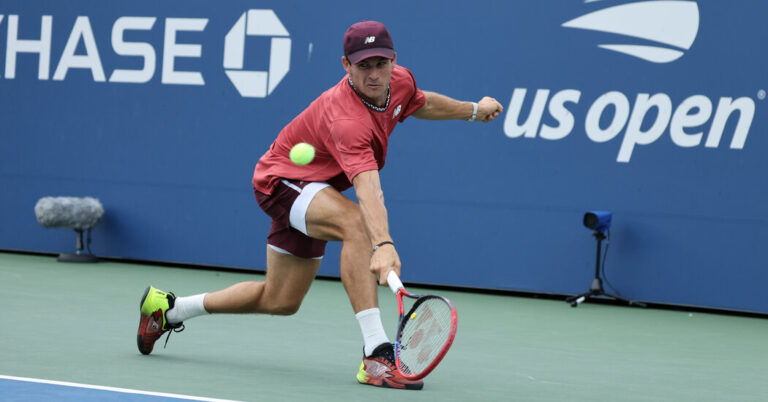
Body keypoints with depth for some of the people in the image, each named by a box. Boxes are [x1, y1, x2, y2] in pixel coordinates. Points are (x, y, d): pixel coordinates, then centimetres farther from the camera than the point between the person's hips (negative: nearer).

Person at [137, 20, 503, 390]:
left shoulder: (401, 82, -12)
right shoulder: (346, 119, -39)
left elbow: (422, 104, 16)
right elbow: (368, 189, -54)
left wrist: (472, 110, 14)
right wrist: (383, 245, -66)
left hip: (309, 191, 9)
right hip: (281, 180, -9)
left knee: (280, 301, 19)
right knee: (356, 222, -39)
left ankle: (168, 308, 37)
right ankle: (376, 353, -42)